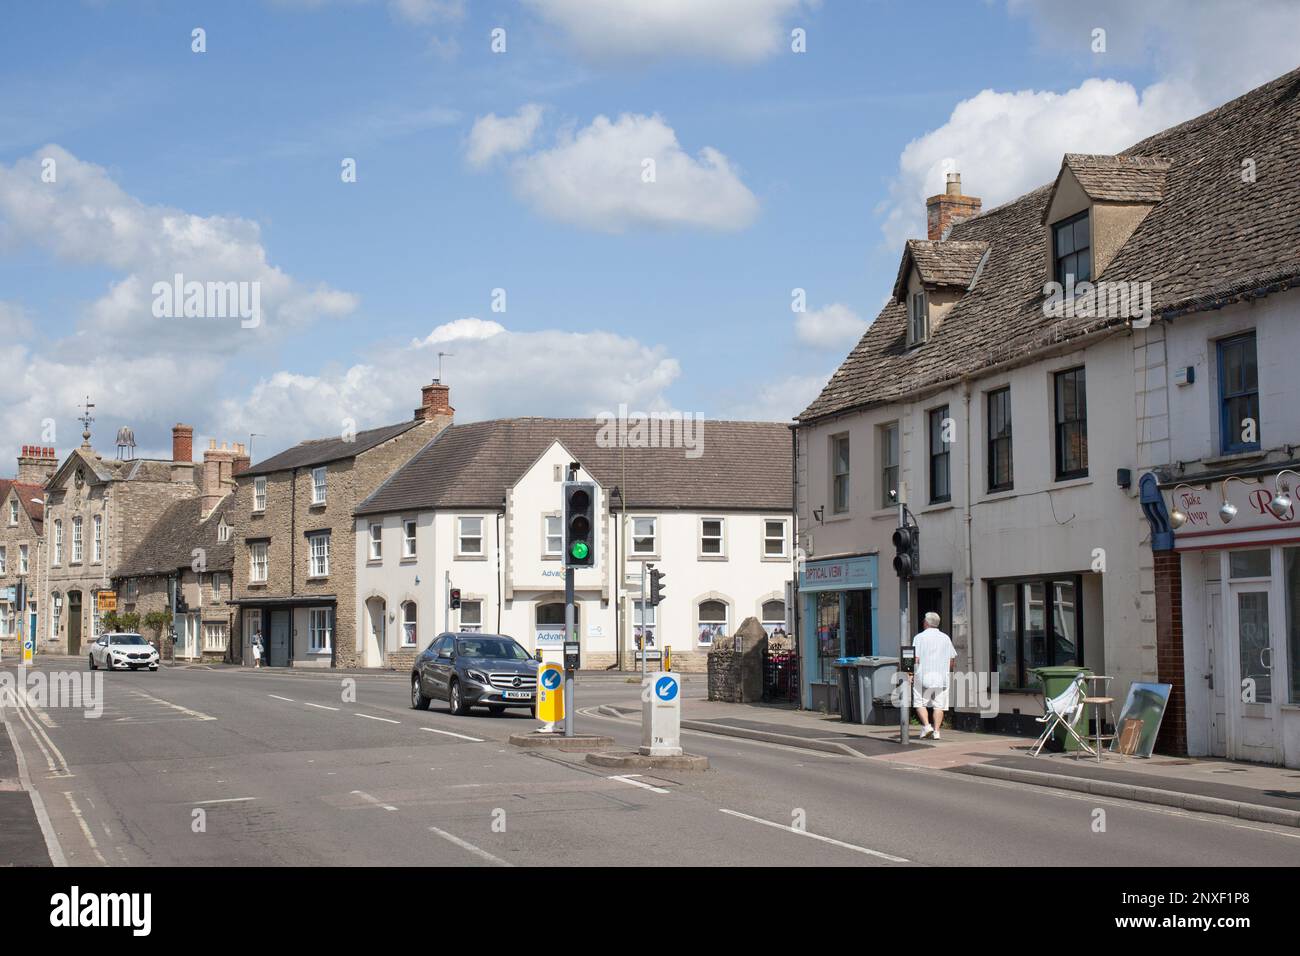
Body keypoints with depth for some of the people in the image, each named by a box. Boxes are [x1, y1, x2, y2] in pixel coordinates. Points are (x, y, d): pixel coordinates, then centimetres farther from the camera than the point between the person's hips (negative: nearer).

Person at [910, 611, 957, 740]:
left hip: (923, 677, -3)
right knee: (939, 705, 5)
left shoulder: (919, 637, -3)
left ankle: (926, 726, -9)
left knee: (920, 703, 7)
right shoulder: (946, 638, 9)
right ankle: (936, 731, 0)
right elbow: (953, 659, 11)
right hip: (941, 678, 3)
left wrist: (911, 674, -5)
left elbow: (916, 659, -11)